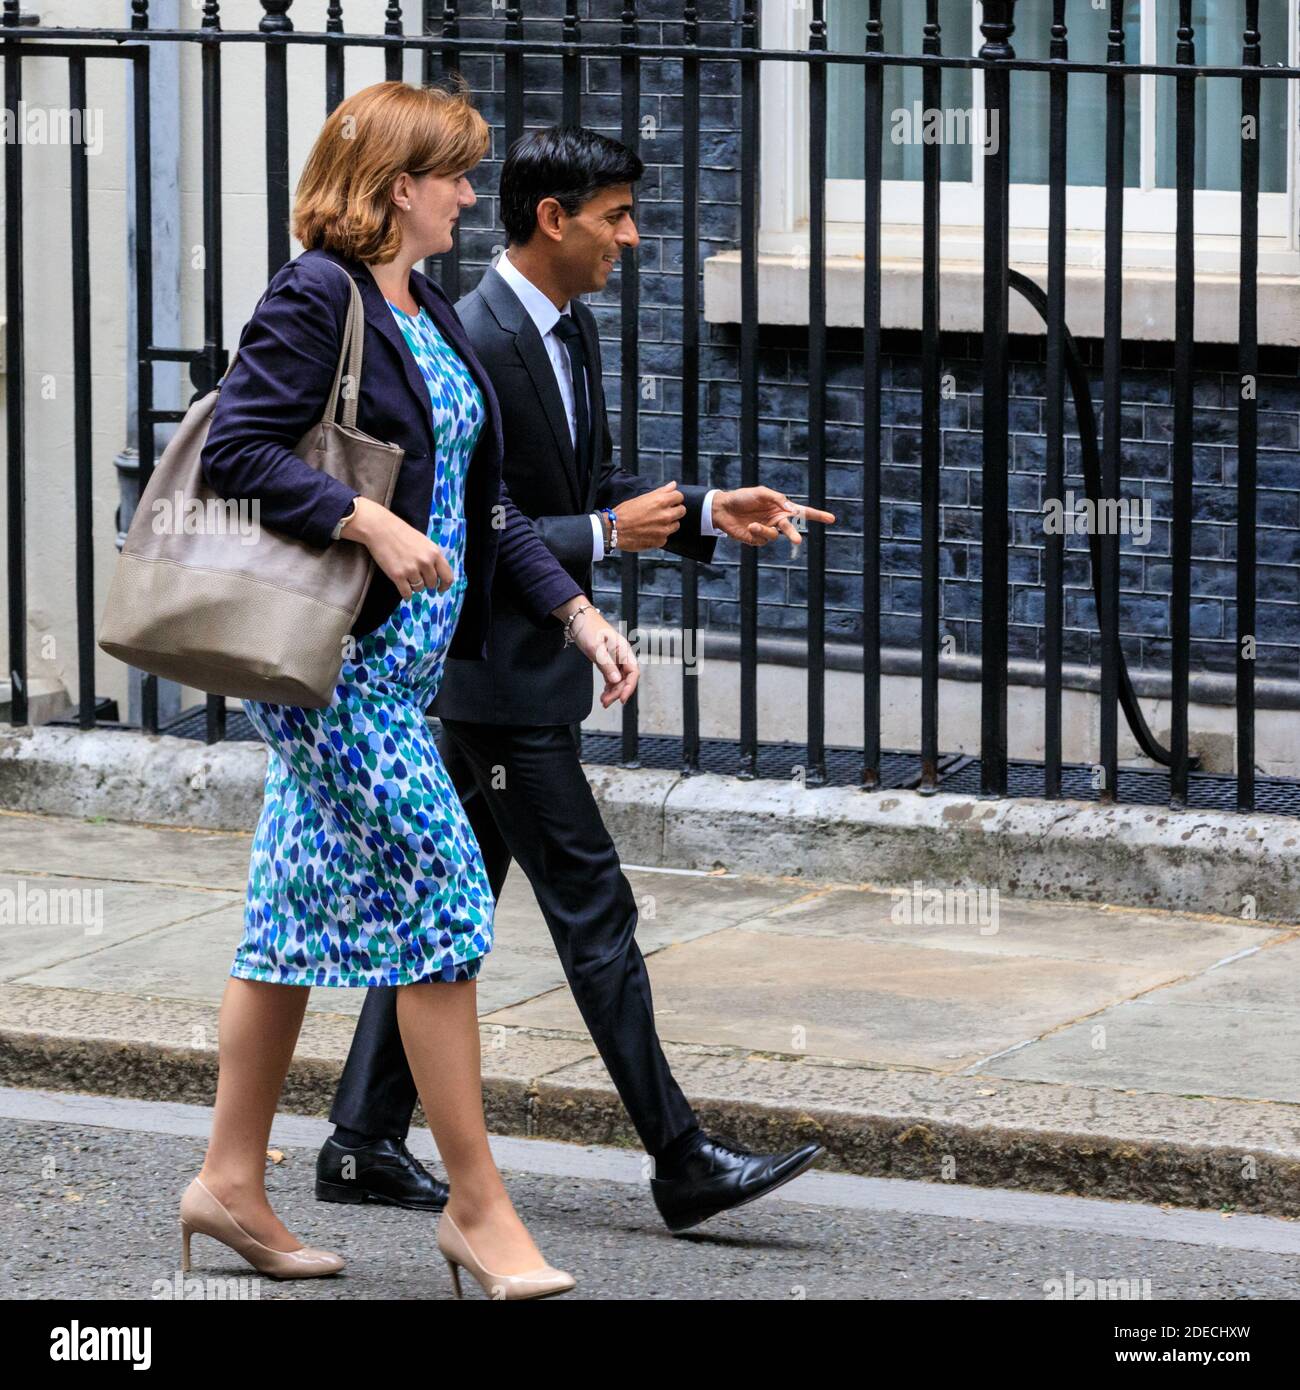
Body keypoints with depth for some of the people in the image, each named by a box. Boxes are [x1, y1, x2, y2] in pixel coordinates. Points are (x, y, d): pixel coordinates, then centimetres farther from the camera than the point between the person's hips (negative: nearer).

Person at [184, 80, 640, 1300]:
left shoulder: (431, 315, 16)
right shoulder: (315, 296, -12)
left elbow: (479, 504, 19)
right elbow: (234, 449, -19)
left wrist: (575, 612, 11)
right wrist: (371, 525, -26)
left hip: (404, 654, 9)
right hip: (338, 652, -9)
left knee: (300, 909, 12)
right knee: (438, 896, -9)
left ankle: (231, 1183, 18)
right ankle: (478, 1208, -4)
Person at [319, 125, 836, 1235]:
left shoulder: (573, 329, 10)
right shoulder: (471, 344, -21)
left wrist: (707, 512, 5)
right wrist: (604, 535, -21)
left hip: (529, 670, 10)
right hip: (497, 675, -10)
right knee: (595, 910, -6)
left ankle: (365, 1143, 20)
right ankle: (682, 1163, -2)